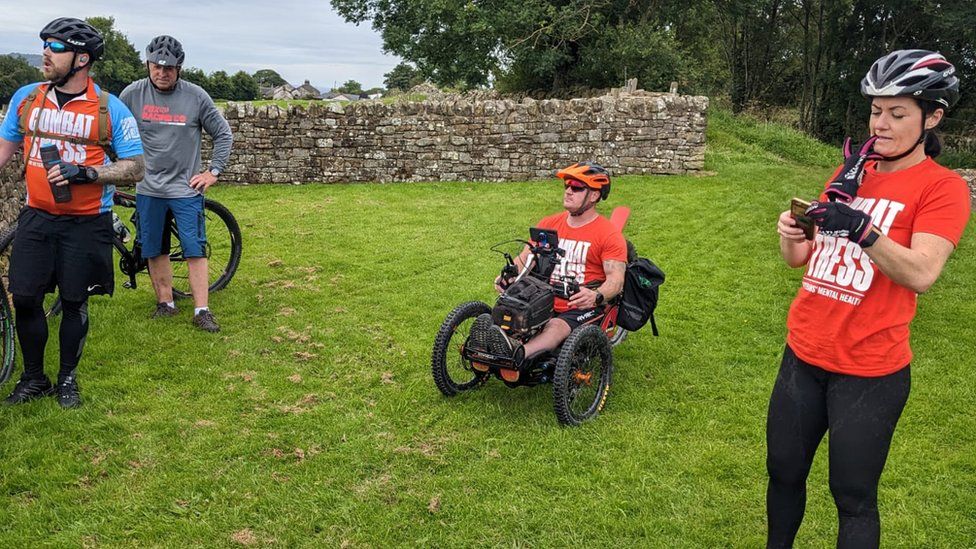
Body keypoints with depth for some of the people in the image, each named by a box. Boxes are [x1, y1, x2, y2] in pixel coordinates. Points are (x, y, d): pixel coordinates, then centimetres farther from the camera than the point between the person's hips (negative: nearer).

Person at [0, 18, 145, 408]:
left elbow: (135, 169, -7)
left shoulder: (111, 109, -7)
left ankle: (68, 377, 27)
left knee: (74, 303, 7)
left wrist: (86, 172, -21)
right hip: (36, 217, 3)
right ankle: (33, 379, 22)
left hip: (86, 224, -3)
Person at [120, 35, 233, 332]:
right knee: (155, 251, 9)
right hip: (148, 188, 2)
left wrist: (213, 171, -1)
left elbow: (223, 134, 4)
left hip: (186, 188, -2)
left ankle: (202, 311, 2)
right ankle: (165, 303, 23)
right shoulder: (133, 93, -3)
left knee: (195, 250, -3)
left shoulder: (195, 96, -5)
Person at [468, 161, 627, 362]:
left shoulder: (610, 234, -1)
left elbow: (616, 278, -11)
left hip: (582, 308, -5)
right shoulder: (549, 224, 15)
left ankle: (517, 353, -65)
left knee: (557, 327, -36)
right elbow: (525, 257, 13)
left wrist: (596, 296, -34)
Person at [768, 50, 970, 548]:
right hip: (803, 355, 5)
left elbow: (921, 274, -21)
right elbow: (802, 258, 10)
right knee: (783, 474, 15)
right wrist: (790, 235, -12)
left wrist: (859, 228, -34)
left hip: (869, 372, -5)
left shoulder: (943, 186, -7)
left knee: (853, 498, 6)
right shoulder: (849, 173, 9)